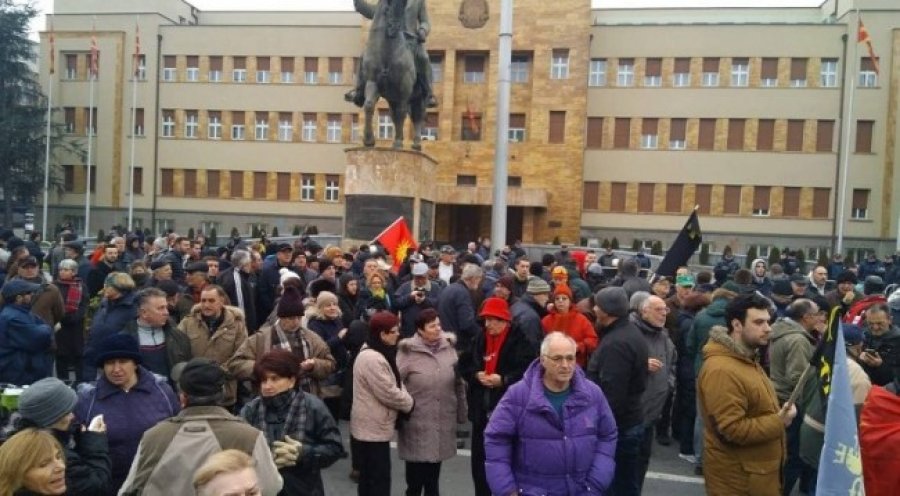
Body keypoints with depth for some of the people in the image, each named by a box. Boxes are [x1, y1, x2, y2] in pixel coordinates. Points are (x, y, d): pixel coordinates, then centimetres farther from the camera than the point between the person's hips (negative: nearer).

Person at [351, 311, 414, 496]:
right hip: (373, 429, -10)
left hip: (371, 427, 10)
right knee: (379, 480, -1)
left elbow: (395, 384, 13)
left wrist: (406, 400, -4)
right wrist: (410, 403, -8)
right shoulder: (372, 358, -25)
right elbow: (389, 393, -23)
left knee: (369, 478, 19)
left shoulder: (378, 353, 10)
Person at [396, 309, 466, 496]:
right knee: (415, 479, 6)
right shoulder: (408, 352, -13)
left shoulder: (448, 348, 1)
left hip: (442, 423, 4)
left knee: (433, 478, 19)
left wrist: (461, 413, 10)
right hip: (417, 425, -4)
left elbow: (459, 383, 8)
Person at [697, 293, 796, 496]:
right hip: (738, 477, -10)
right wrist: (779, 422, -19)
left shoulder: (746, 359, 9)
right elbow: (734, 430, -29)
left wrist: (779, 414, 7)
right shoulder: (721, 370, -26)